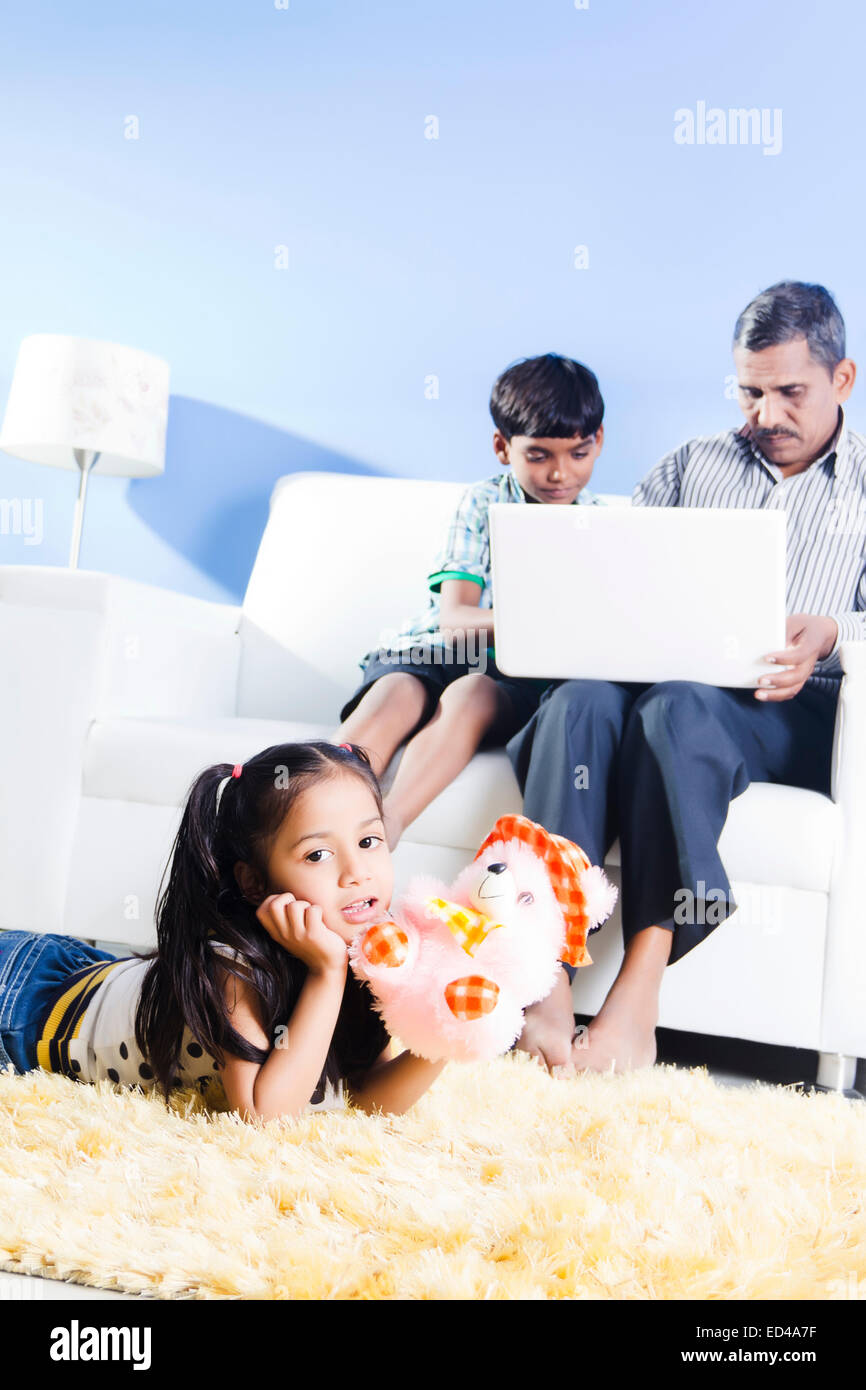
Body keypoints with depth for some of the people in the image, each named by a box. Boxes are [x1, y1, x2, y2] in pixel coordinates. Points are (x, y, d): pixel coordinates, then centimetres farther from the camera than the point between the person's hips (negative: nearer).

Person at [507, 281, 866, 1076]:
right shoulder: (693, 464, 26)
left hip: (793, 709, -3)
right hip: (664, 676, 3)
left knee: (675, 710, -38)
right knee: (581, 700, -33)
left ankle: (637, 1001, -43)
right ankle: (546, 989, -44)